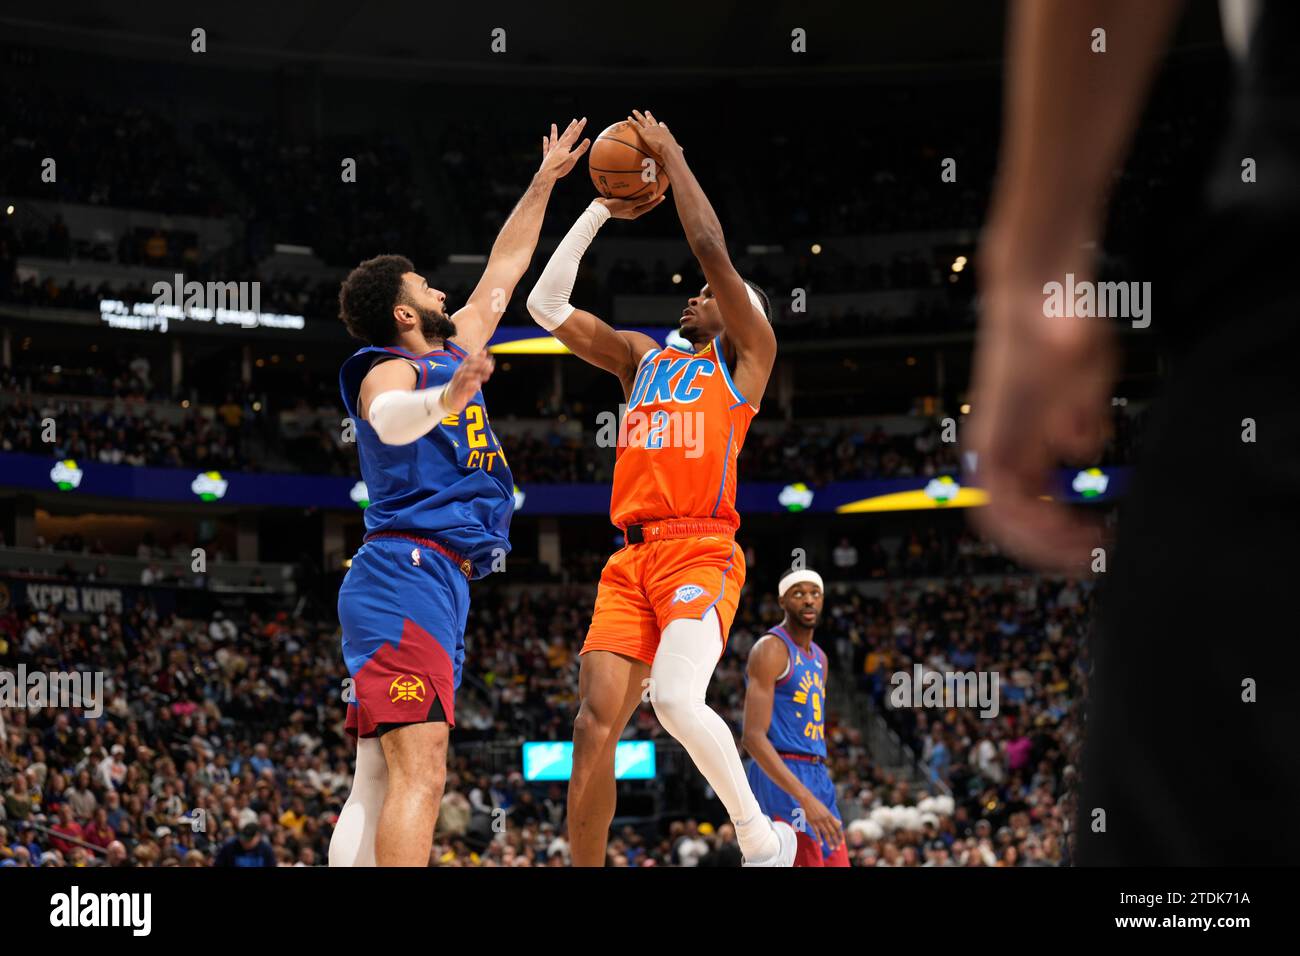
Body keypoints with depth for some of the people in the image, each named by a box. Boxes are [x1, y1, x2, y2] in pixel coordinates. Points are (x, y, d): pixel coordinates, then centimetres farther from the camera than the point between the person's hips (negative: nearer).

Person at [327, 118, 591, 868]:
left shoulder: (454, 354, 22)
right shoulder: (392, 373, -6)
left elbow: (503, 272, 35)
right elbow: (390, 420, -32)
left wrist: (545, 183, 37)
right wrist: (446, 399, -52)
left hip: (438, 582, 10)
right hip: (408, 574, -10)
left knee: (381, 782, 2)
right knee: (420, 777, -21)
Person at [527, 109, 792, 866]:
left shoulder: (748, 356, 11)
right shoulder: (642, 358, 26)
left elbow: (712, 249, 1)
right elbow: (547, 305, 20)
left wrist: (671, 157, 9)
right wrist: (603, 209, 18)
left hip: (701, 553, -6)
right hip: (631, 557, 6)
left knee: (677, 698, -27)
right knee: (596, 724, -6)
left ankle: (761, 835, -9)